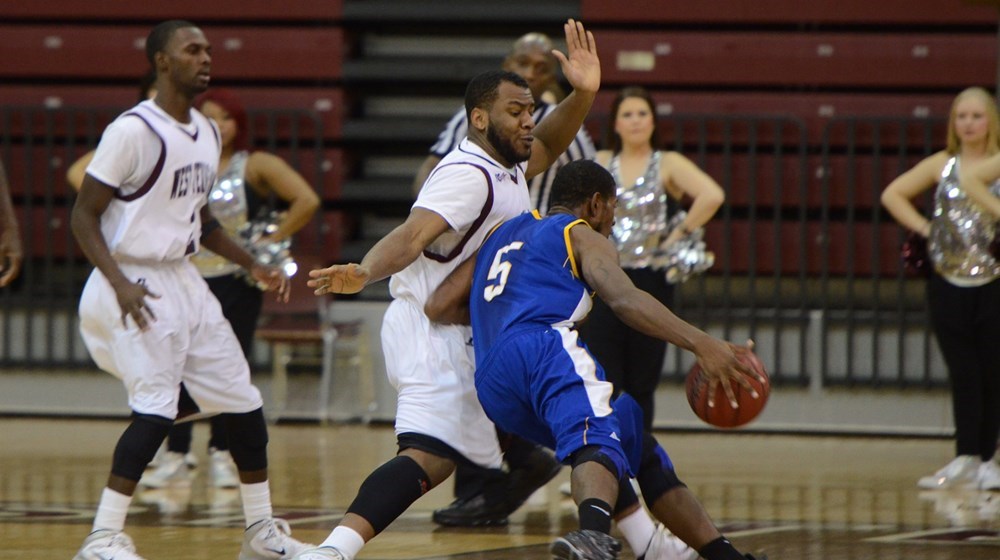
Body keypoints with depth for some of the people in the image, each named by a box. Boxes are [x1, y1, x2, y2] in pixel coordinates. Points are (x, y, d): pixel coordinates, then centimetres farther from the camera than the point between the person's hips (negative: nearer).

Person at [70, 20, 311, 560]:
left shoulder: (207, 134, 10)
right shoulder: (134, 130, -16)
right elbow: (84, 216, -14)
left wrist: (251, 265, 14)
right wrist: (120, 283, -25)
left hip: (184, 281, 8)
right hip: (134, 286, -8)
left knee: (242, 400, 9)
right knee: (155, 409, -20)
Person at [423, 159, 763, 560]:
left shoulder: (503, 234, 35)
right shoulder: (582, 236, 15)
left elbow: (437, 307, 28)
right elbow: (623, 299, -6)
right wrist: (700, 344, -15)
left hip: (493, 389, 7)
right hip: (543, 347, -7)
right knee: (599, 441, -33)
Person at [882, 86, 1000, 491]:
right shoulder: (941, 165, 7)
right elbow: (892, 194, 12)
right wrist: (923, 228, 2)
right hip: (948, 286, 1)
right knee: (963, 375, -4)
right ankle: (966, 460, -7)